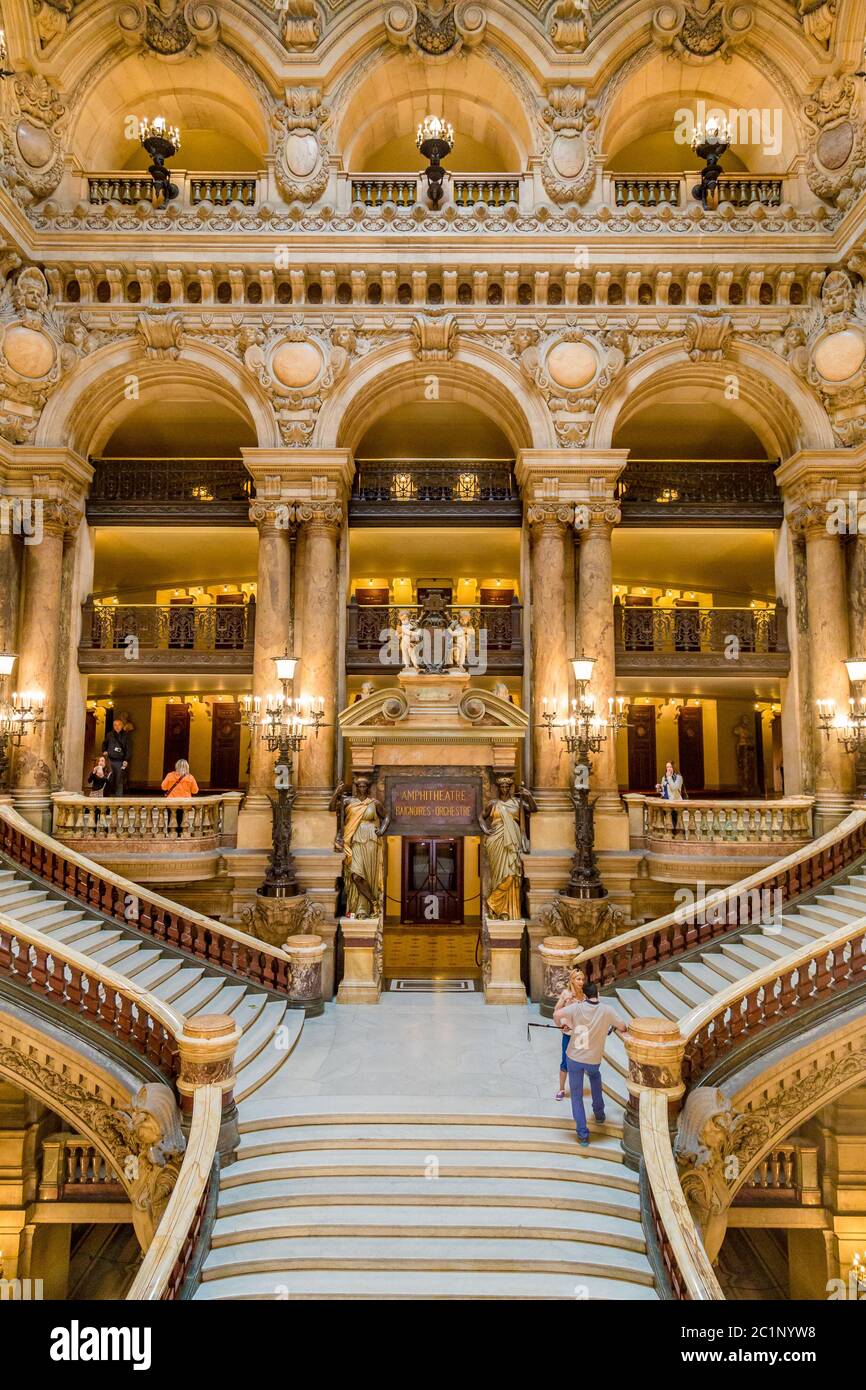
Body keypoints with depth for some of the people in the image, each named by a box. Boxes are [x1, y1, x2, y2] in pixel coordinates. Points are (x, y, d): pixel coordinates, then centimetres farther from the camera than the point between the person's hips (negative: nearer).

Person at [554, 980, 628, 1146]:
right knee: (595, 1076, 36)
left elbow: (557, 1014, -29)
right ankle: (599, 1114, 40)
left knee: (576, 1096, 13)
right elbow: (623, 1028, -6)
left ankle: (583, 1135, 9)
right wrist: (612, 1024, 15)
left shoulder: (577, 1007, -16)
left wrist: (560, 1024, -6)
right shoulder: (607, 1010, -15)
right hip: (593, 1060, 1)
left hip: (574, 1058, -1)